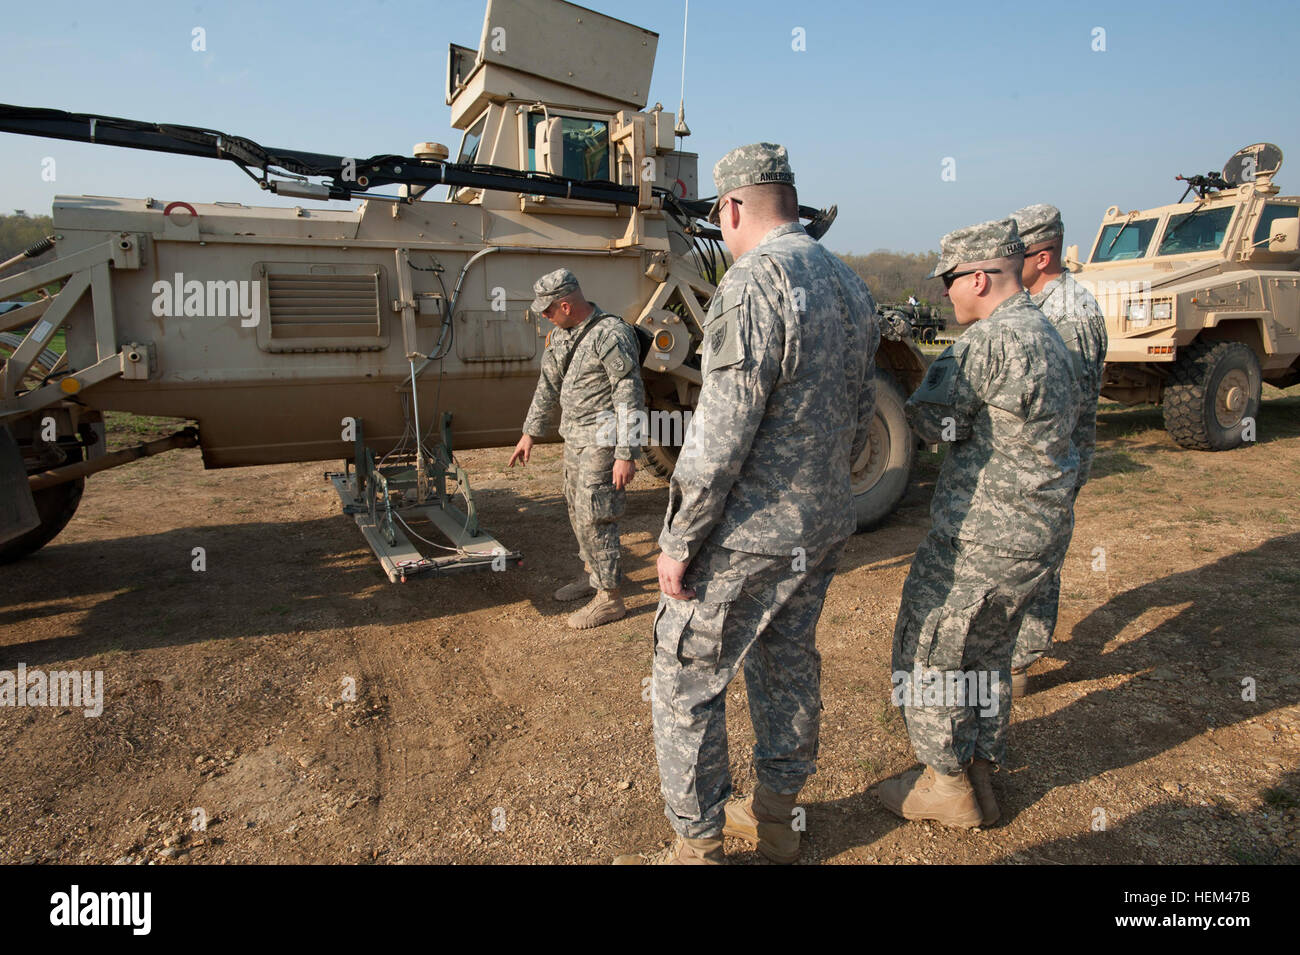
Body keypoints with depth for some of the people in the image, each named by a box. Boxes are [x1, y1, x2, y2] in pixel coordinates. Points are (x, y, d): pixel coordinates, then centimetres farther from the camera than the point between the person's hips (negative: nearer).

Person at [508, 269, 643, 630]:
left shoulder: (611, 334, -20)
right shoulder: (560, 334, 9)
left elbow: (630, 397, -21)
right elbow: (548, 385, 19)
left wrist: (625, 454, -23)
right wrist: (530, 433, 20)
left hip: (602, 442, -9)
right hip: (574, 439, 9)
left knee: (593, 517, -7)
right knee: (577, 510, 18)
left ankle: (609, 598, 5)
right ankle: (594, 574, 37)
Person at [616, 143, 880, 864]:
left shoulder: (753, 285, -19)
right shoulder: (850, 286, 9)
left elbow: (722, 436, -23)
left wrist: (678, 543, -15)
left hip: (749, 535, -9)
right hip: (823, 530, 9)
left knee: (685, 680, 7)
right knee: (789, 667, 21)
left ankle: (697, 845, 20)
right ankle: (775, 819, 38)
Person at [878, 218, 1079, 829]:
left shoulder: (991, 340, -20)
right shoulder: (1047, 335, 14)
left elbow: (931, 420, -17)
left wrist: (944, 367, 1)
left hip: (980, 538, -10)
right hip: (1037, 531, 10)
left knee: (925, 657, 6)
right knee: (986, 655, 22)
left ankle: (948, 786, 20)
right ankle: (981, 776, 35)